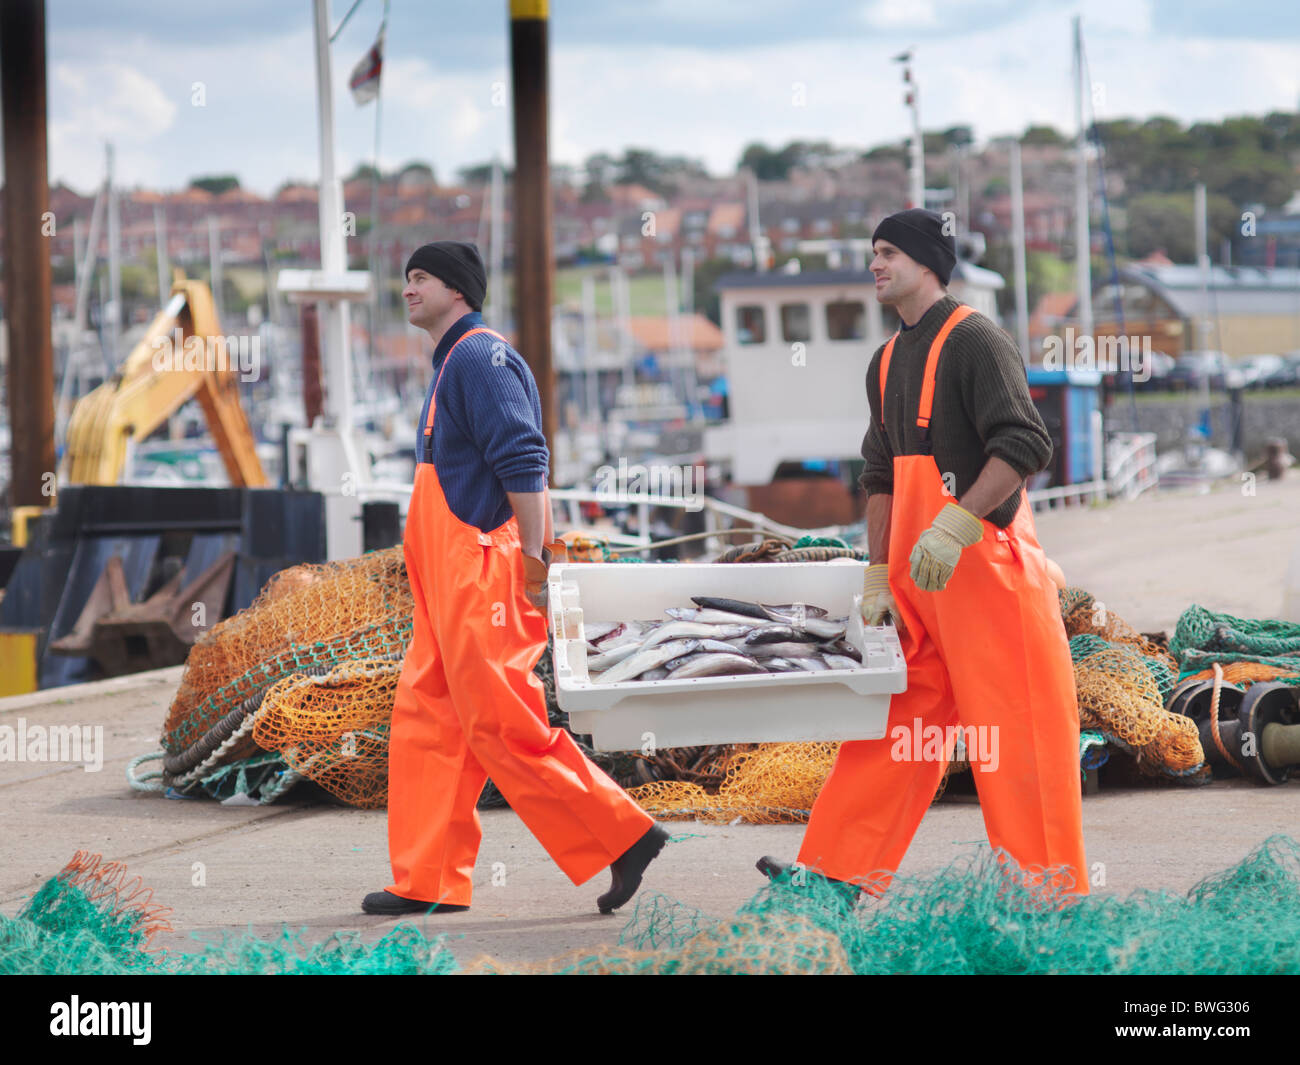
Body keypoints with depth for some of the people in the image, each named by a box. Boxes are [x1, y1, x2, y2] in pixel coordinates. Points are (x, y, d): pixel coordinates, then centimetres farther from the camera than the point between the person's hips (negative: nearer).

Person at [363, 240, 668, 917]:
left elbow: (523, 462, -20)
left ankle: (622, 836, -4)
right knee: (425, 719, 8)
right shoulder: (452, 363, 20)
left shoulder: (480, 358, -12)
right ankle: (429, 881, 11)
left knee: (504, 728, -10)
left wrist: (533, 557, -23)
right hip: (451, 581, 10)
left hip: (483, 574, -10)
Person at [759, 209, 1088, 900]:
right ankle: (841, 873, 11)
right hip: (916, 575, 8)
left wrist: (954, 527, -26)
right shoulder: (887, 362, 17)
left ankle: (1050, 893, 0)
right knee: (891, 720, 8)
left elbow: (1025, 446, -19)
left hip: (986, 560, -8)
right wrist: (877, 576, 13)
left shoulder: (973, 340, -9)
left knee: (1013, 727, -5)